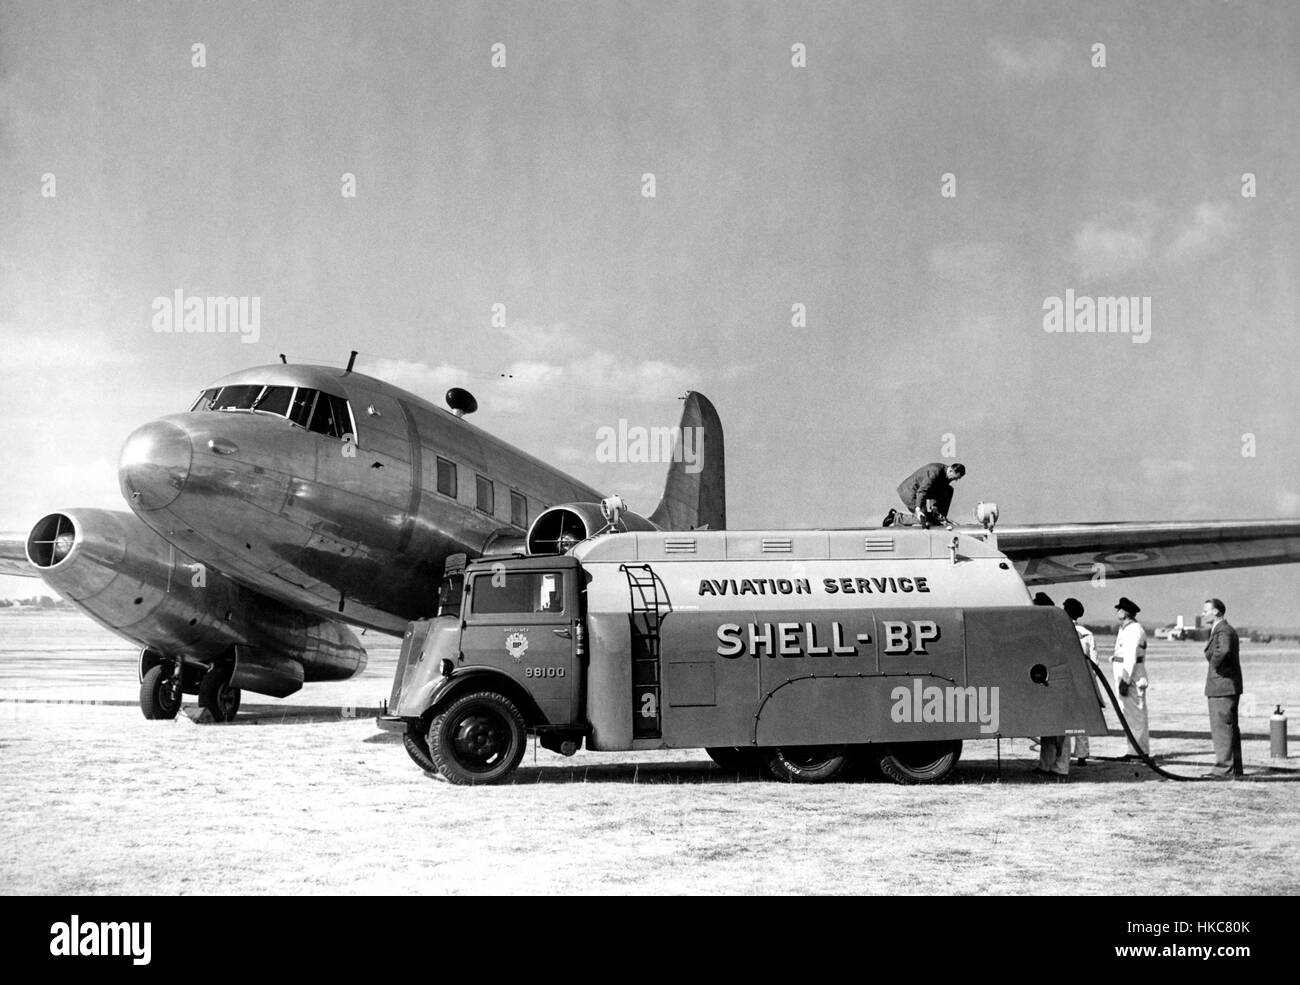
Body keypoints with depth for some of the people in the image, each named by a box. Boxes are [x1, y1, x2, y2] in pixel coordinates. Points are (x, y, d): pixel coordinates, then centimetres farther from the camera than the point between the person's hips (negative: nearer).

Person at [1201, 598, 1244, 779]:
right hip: (1227, 687, 11)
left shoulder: (1223, 631, -17)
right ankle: (1235, 767, 23)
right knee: (1230, 728, 16)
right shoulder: (1226, 630, 17)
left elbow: (1223, 650, -38)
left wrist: (1215, 665, -23)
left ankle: (1224, 769, -9)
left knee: (1221, 728, -9)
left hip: (1222, 687, -11)